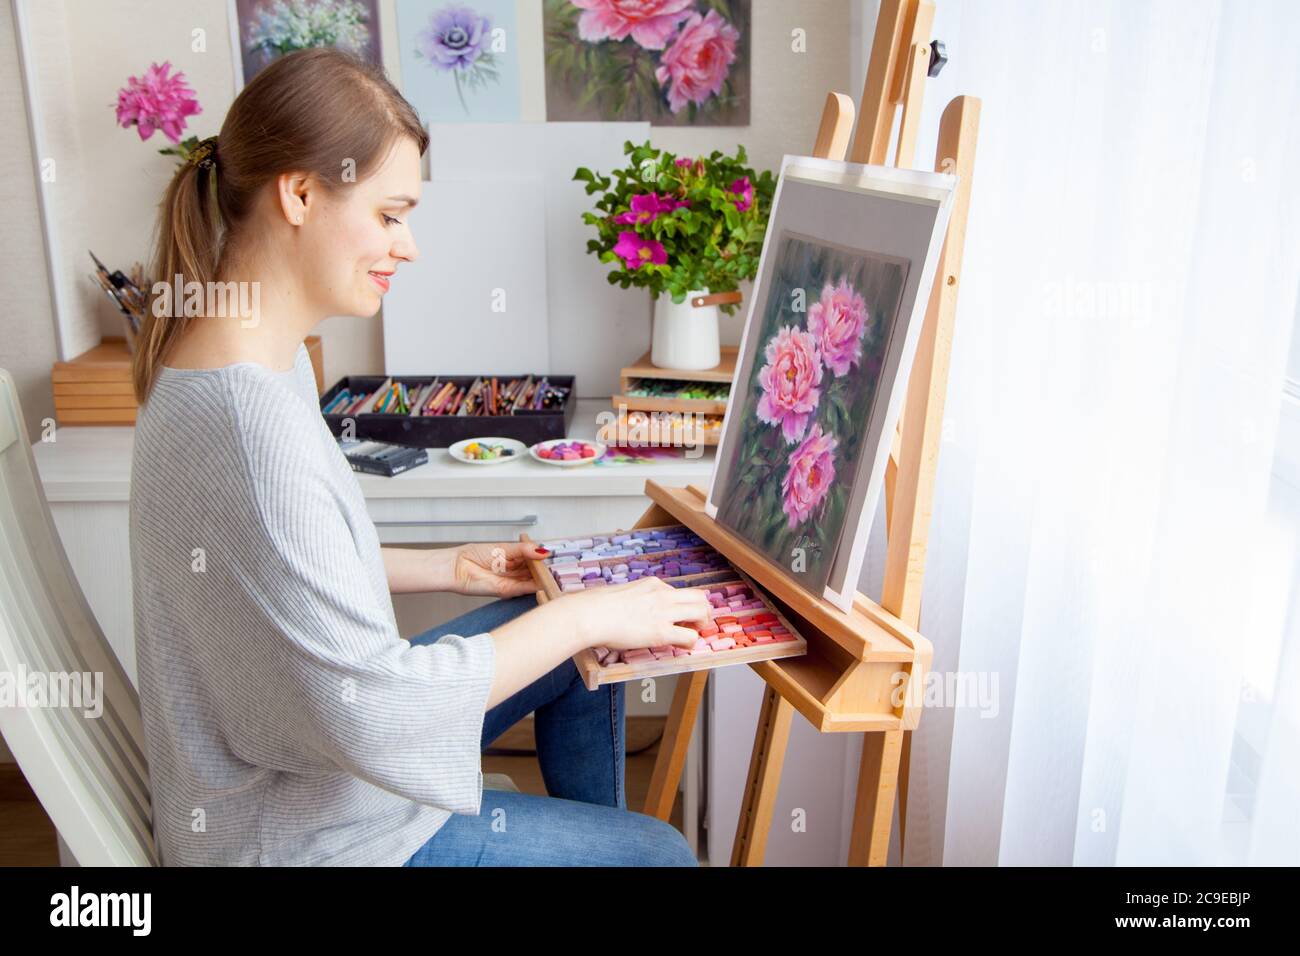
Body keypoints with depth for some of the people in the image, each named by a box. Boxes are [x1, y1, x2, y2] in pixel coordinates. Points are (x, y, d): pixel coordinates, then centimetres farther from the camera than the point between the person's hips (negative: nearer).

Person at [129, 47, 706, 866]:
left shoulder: (255, 354, -1)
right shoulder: (253, 427, -33)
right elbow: (372, 714, -29)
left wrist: (448, 569, 6)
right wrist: (582, 617, -21)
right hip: (306, 827, -9)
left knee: (580, 648, 17)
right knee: (660, 851, 2)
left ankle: (592, 837, 34)